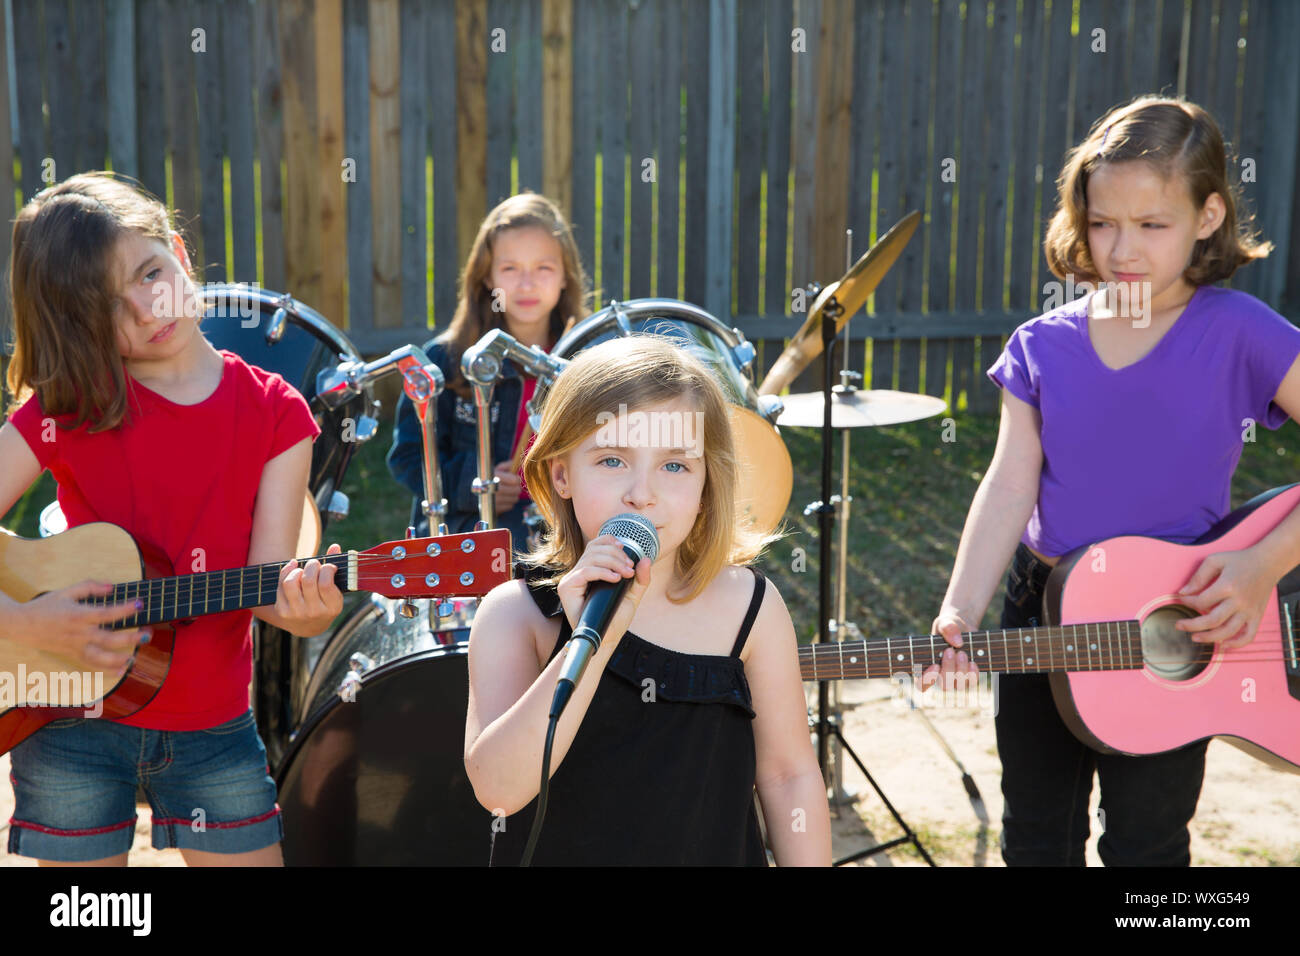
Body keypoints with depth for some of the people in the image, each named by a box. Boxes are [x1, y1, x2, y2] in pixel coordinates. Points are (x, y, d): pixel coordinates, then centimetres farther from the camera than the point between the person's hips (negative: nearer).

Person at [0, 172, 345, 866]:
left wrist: (302, 606, -29)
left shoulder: (273, 412, -3)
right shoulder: (66, 407, -6)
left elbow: (265, 579, -9)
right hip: (73, 734, 0)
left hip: (214, 730, 1)